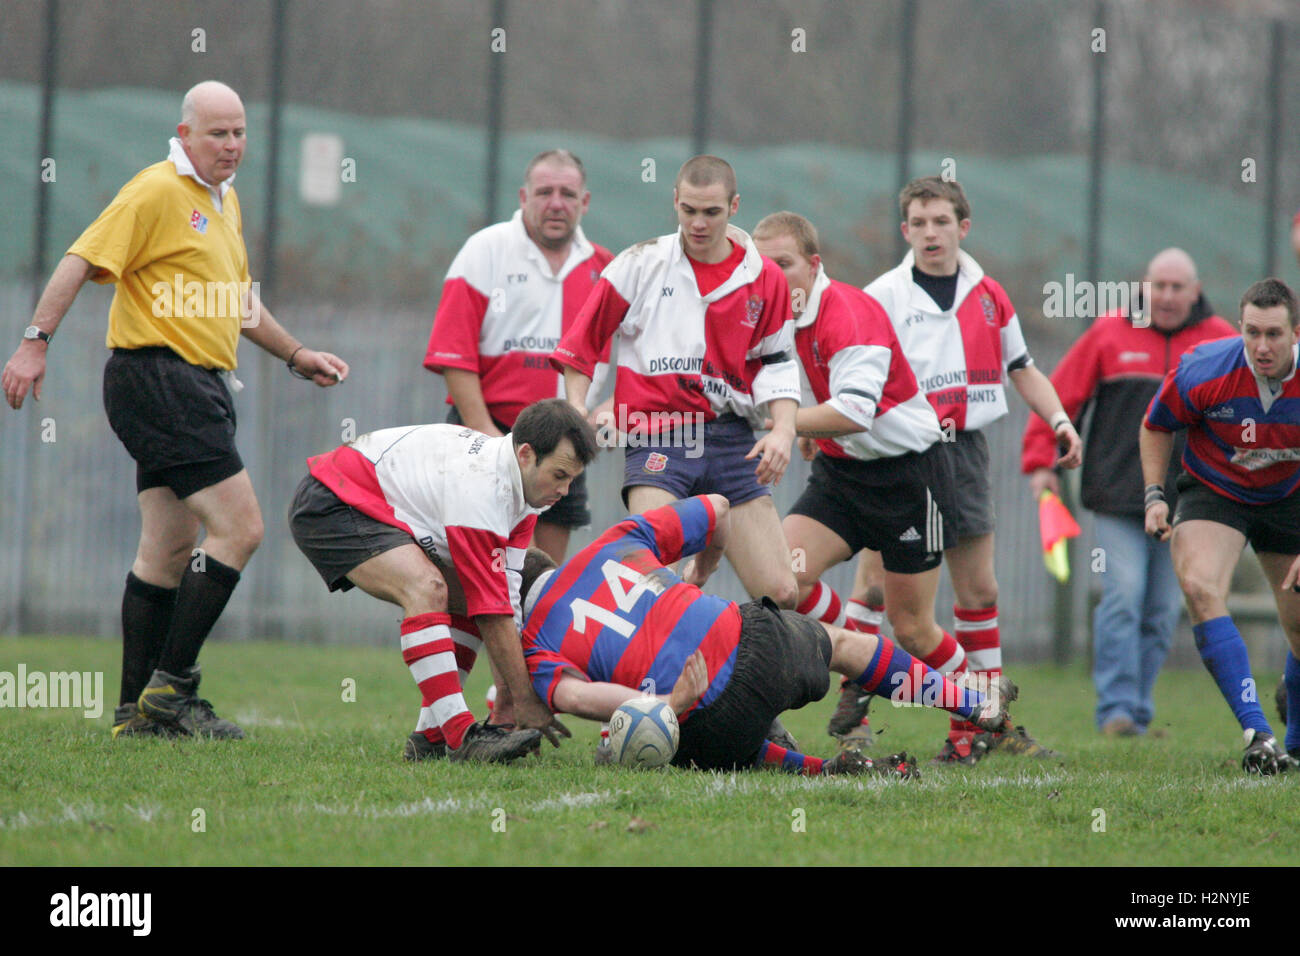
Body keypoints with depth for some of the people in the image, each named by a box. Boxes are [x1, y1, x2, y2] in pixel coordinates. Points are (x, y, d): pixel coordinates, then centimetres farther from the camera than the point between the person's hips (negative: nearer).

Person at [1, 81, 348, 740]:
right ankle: (171, 685, -11)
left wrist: (296, 355, 30)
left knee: (169, 550, 8)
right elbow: (83, 260, -15)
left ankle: (138, 710, 10)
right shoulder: (158, 191, -9)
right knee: (239, 527, -14)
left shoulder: (225, 201, 19)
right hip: (158, 379, -9)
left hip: (200, 386, 9)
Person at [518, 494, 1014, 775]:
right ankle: (975, 704, 47)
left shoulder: (536, 648, 6)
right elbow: (717, 509, 22)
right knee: (842, 642, 34)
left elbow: (571, 694, -18)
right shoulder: (615, 543, 12)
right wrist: (701, 572, 41)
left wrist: (663, 706, -19)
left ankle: (818, 768, 5)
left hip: (707, 726, -2)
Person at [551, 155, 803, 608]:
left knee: (781, 593, -3)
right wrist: (577, 411, -1)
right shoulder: (641, 264, 2)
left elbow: (776, 365, 14)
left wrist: (783, 428, -2)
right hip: (657, 440, -3)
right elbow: (582, 341, 10)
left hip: (731, 439, 3)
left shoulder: (764, 280, 6)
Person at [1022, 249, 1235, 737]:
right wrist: (1041, 462, -1)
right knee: (1122, 596, -13)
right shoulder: (1109, 334, 3)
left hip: (1186, 504, 2)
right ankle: (1117, 709, -13)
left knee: (1164, 609, 4)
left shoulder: (1220, 342, 6)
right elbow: (1058, 396, 6)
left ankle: (1139, 711, 13)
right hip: (1118, 496, -2)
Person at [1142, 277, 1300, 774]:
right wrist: (1154, 495, -12)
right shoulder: (1202, 371, -24)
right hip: (1212, 492, -2)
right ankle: (1257, 733, -34)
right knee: (1200, 588, -29)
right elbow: (1156, 426, -2)